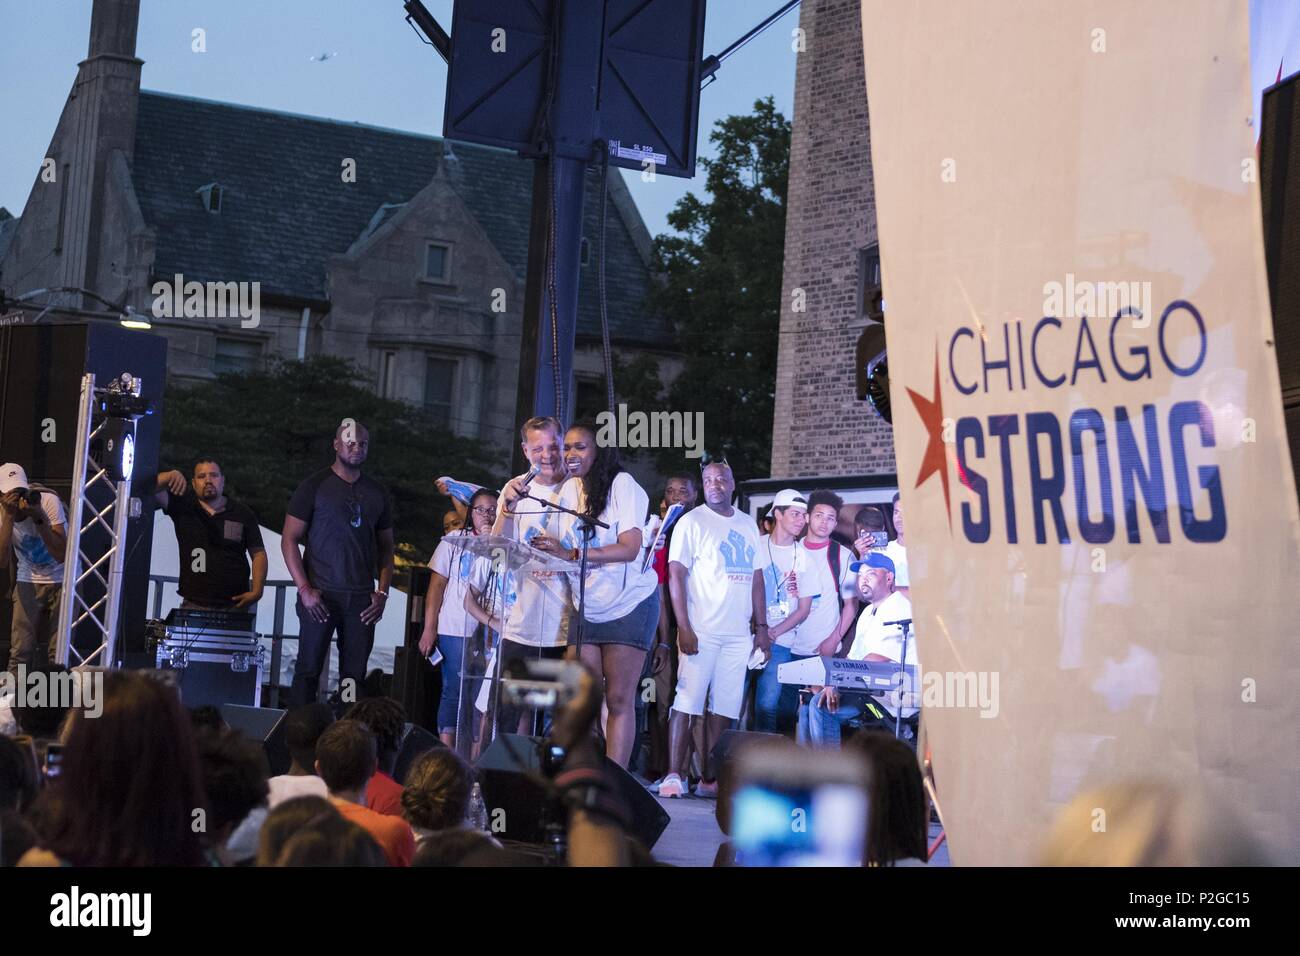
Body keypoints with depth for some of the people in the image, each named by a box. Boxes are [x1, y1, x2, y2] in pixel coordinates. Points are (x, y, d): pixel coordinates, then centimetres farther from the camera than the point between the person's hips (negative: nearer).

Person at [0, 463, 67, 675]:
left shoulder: (49, 502, -20)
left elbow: (61, 556, -25)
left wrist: (38, 518, -33)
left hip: (62, 580, -2)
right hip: (29, 581, 2)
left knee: (59, 650, -6)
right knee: (20, 650, -7)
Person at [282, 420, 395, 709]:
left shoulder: (377, 493, 12)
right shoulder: (315, 487, 0)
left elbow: (386, 547, 16)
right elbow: (289, 540, -2)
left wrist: (382, 592, 2)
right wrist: (305, 589, -11)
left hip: (361, 598, 4)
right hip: (320, 596, -4)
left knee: (354, 675, 2)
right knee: (308, 670, -3)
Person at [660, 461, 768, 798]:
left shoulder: (748, 525, 15)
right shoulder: (692, 522, -1)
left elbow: (757, 578, 18)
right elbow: (676, 575, -7)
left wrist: (762, 626, 11)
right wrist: (684, 628, -15)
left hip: (738, 635, 5)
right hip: (701, 632, -5)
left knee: (723, 708, 5)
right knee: (687, 703, -8)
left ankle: (709, 779, 9)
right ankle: (674, 776, -8)